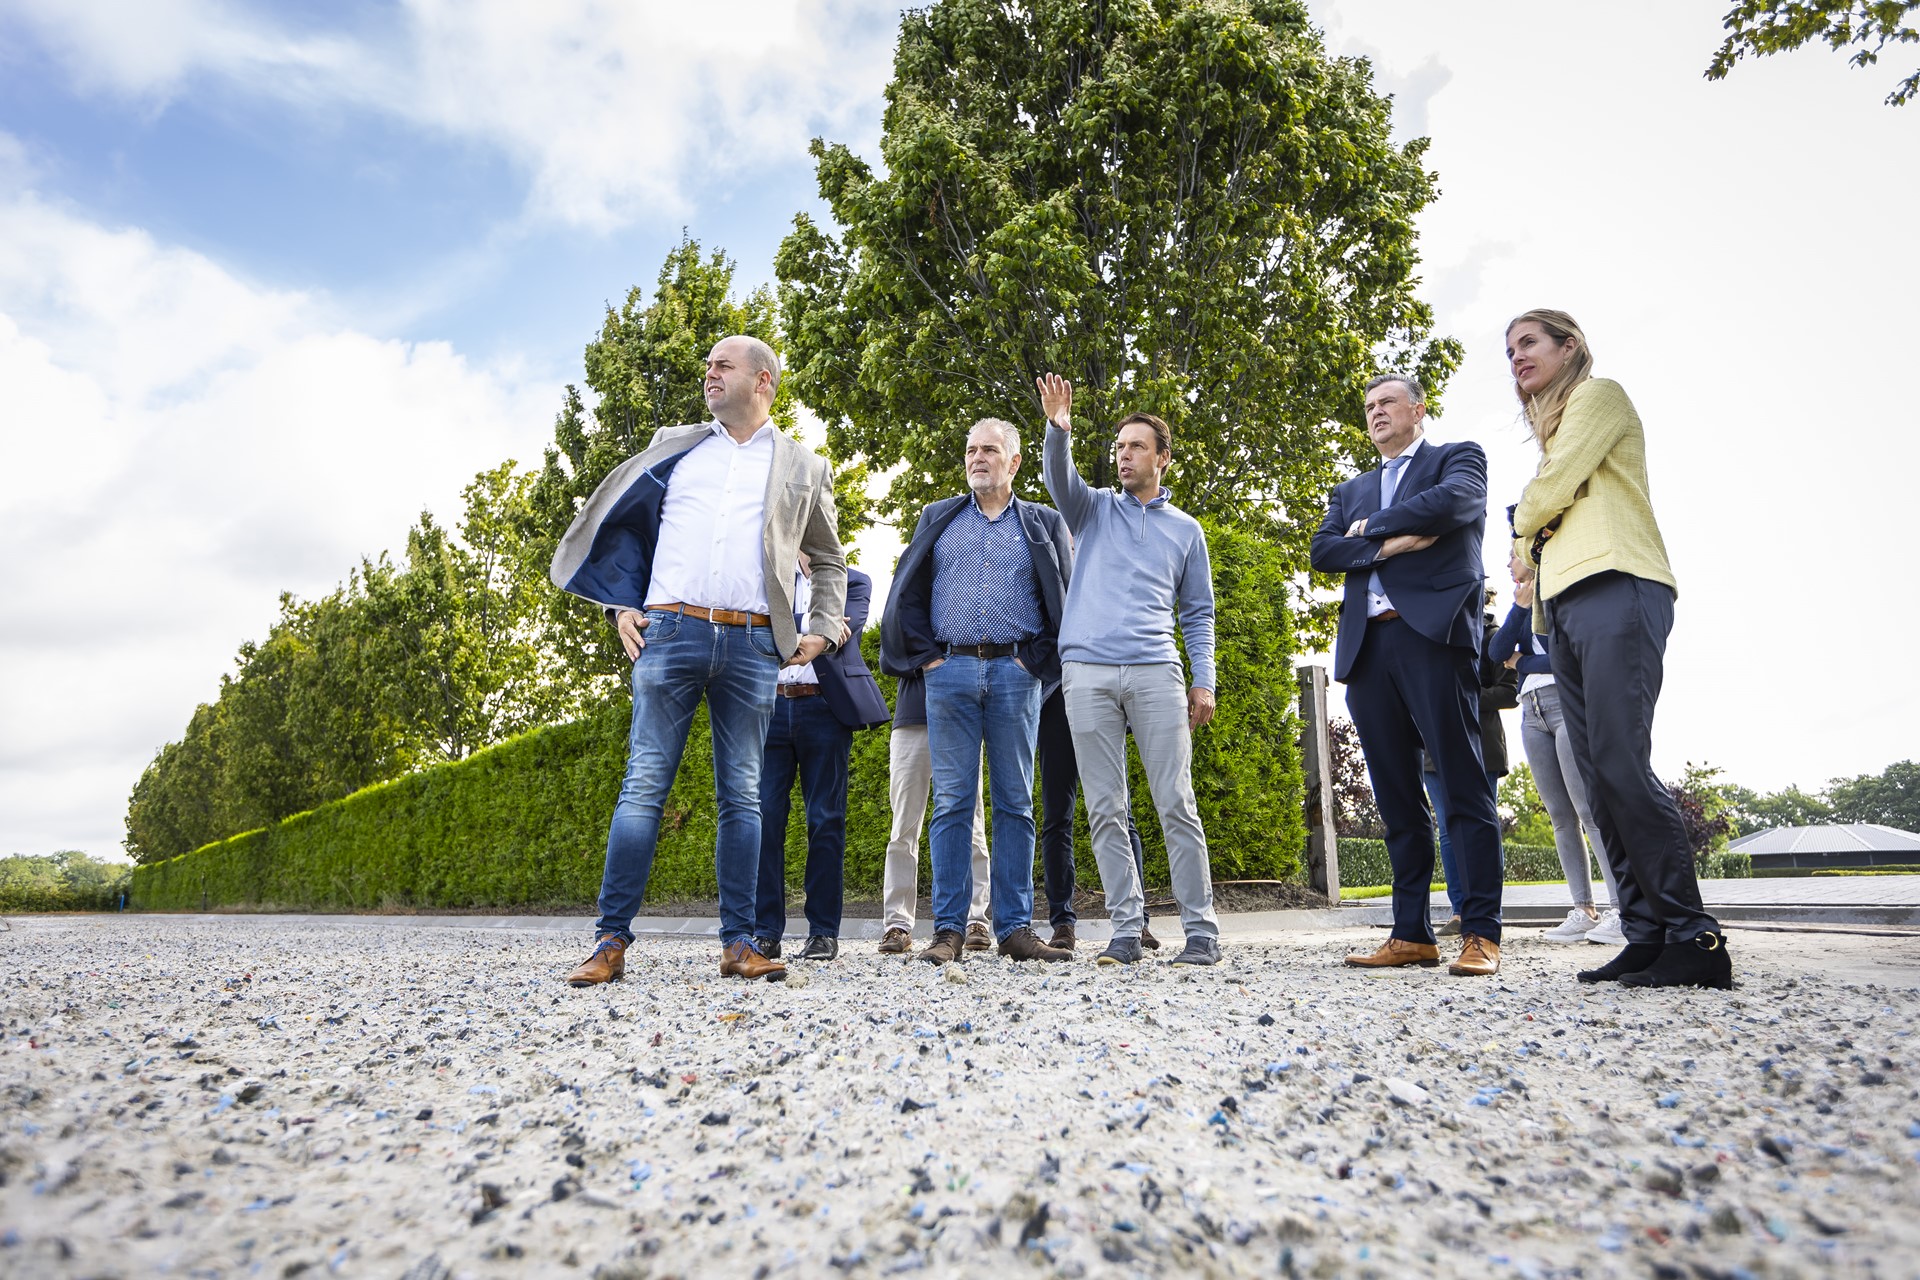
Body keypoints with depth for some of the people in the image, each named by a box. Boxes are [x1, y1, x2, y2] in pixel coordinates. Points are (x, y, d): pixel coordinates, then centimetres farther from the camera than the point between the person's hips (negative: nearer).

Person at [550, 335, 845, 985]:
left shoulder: (803, 468, 16)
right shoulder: (674, 445, 17)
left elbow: (830, 562, 22)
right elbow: (622, 525, 21)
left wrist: (821, 632, 10)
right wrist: (621, 606, 9)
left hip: (752, 645, 0)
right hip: (670, 631, 0)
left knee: (741, 795, 3)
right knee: (644, 785, -3)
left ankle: (739, 943, 9)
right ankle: (611, 942, 3)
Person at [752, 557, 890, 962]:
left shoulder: (853, 581, 11)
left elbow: (842, 629, -6)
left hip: (825, 708, -2)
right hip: (770, 705, 2)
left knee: (826, 820, 0)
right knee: (763, 815, -4)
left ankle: (823, 932, 7)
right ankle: (765, 932, 3)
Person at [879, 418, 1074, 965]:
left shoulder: (1044, 525, 14)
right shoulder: (937, 519, 18)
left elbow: (1064, 601, 8)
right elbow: (907, 595, 13)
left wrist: (1036, 660, -2)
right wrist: (926, 655, 1)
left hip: (1015, 673, 0)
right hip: (950, 671, 1)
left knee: (1015, 802, 1)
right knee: (952, 801, -1)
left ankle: (1015, 928, 7)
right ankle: (948, 930, 3)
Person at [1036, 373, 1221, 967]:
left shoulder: (1185, 529, 18)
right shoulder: (1094, 509, 18)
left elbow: (1198, 612, 16)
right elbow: (1058, 478, -3)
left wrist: (1204, 679, 4)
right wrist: (1059, 428, -22)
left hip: (1156, 673, 0)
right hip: (1087, 672, 1)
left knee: (1176, 803, -4)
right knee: (1105, 810, 1)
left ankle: (1201, 932, 4)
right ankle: (1126, 930, 8)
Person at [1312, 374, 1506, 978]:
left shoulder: (1458, 457, 14)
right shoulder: (1351, 491, 26)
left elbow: (1452, 501, -9)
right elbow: (1323, 550, 9)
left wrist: (1371, 527, 1)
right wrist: (1389, 544, -6)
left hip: (1433, 634, -5)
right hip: (1367, 649, 5)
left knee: (1462, 784, -7)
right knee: (1396, 796, 4)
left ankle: (1481, 933, -2)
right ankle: (1412, 934, 8)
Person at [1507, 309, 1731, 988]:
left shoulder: (1599, 394, 8)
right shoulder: (1554, 430, 32)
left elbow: (1551, 490, -5)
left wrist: (1524, 519, 14)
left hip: (1615, 593, -9)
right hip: (1566, 607, 9)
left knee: (1621, 764, -19)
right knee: (1599, 778, 0)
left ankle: (1694, 938, -15)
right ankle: (1647, 935, 1)